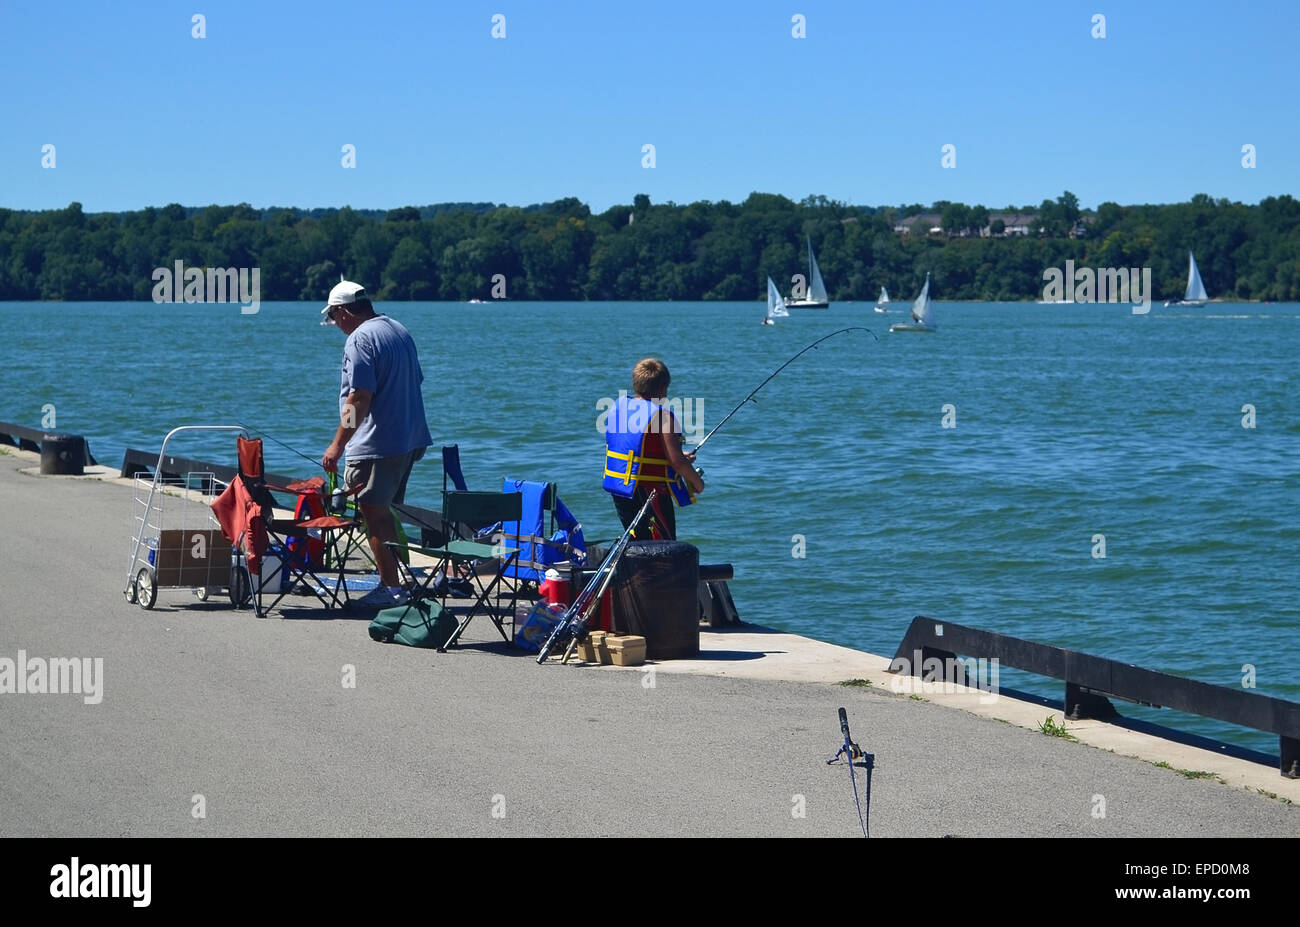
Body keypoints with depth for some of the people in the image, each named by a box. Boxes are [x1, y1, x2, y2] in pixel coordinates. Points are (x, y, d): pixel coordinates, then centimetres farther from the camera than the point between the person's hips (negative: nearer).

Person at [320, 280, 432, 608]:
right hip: (410, 439, 9)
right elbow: (415, 382, 21)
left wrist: (338, 444, -17)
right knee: (383, 512, 18)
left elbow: (359, 399, -20)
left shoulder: (359, 339, -14)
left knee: (374, 514, -3)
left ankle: (391, 588, -4)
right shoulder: (400, 330, 14)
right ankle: (392, 580, 22)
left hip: (377, 444, -9)